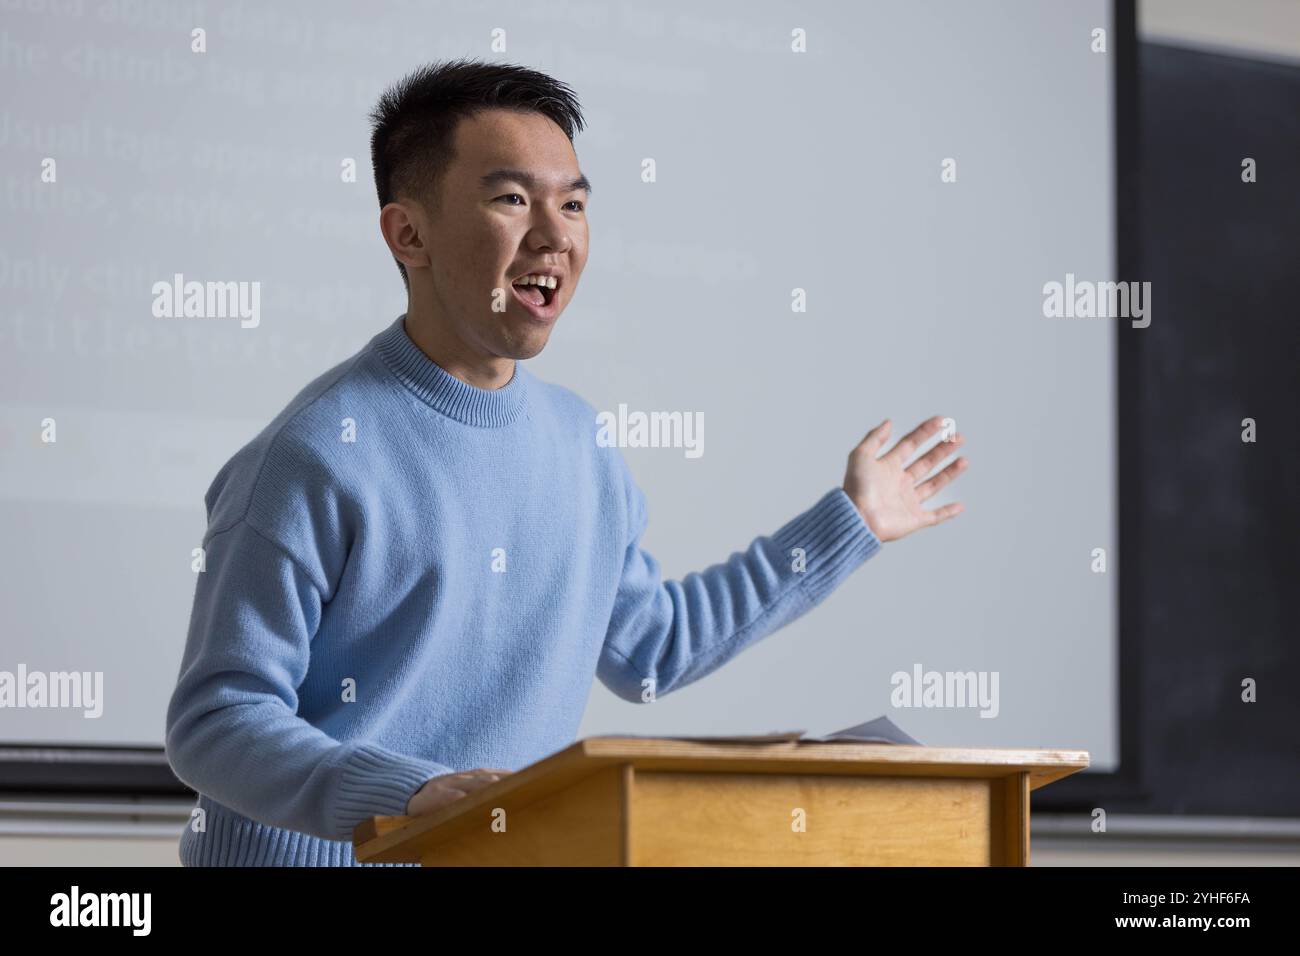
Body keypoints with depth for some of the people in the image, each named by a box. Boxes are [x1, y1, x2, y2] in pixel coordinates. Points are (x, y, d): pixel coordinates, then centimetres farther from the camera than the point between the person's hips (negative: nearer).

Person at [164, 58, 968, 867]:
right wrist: (405, 797, -29)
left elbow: (645, 648, 22)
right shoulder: (314, 461, -13)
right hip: (312, 858, -4)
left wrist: (848, 523, 23)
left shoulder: (578, 442, 8)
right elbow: (215, 719, -15)